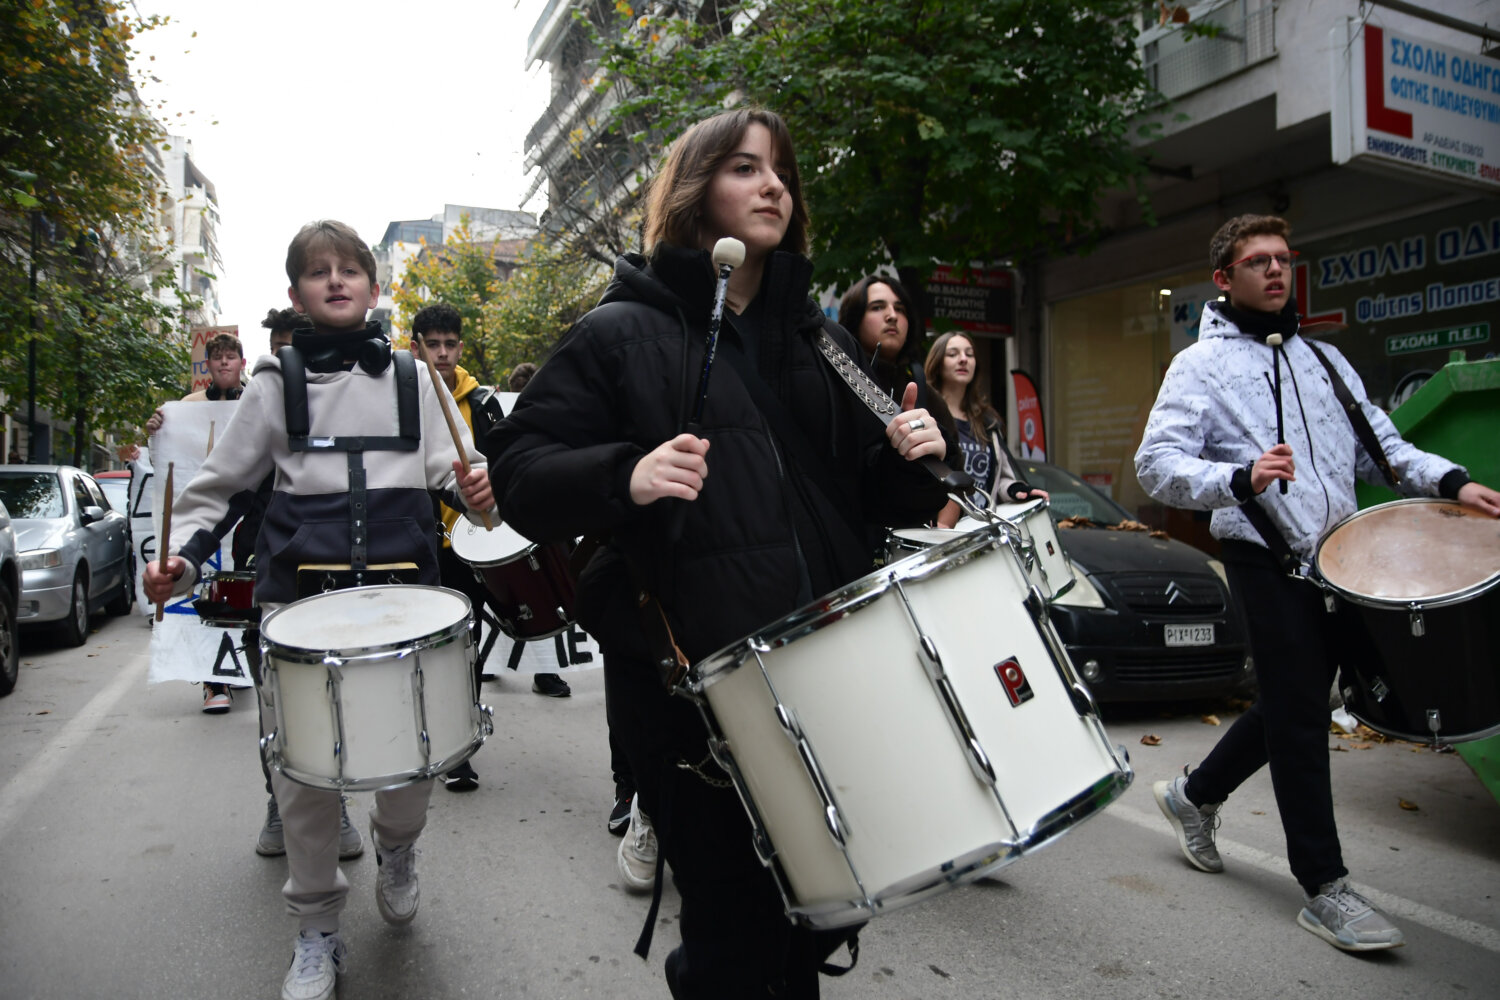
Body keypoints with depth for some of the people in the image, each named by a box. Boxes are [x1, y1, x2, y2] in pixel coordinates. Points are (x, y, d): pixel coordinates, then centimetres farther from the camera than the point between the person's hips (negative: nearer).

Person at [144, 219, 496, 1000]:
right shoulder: (277, 383, 9)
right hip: (301, 594, 0)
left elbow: (448, 467, 10)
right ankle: (316, 930, 22)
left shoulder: (408, 379, 12)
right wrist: (179, 555, -4)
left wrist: (474, 489, -13)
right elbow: (220, 482, 10)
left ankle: (396, 848, 36)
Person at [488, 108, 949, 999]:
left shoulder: (818, 336, 16)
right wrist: (624, 476, -25)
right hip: (688, 683, -5)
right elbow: (520, 474, -6)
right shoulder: (621, 334, 0)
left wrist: (907, 459, -3)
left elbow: (868, 494, 19)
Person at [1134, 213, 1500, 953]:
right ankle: (1323, 888, 8)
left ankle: (1196, 795, 34)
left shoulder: (1321, 358, 18)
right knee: (1300, 713, -3)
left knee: (1296, 701, 14)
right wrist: (1240, 480, -27)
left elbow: (1378, 444, 16)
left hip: (1339, 555, 7)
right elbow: (1156, 466, -11)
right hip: (1268, 556, -6)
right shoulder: (1201, 365, -1)